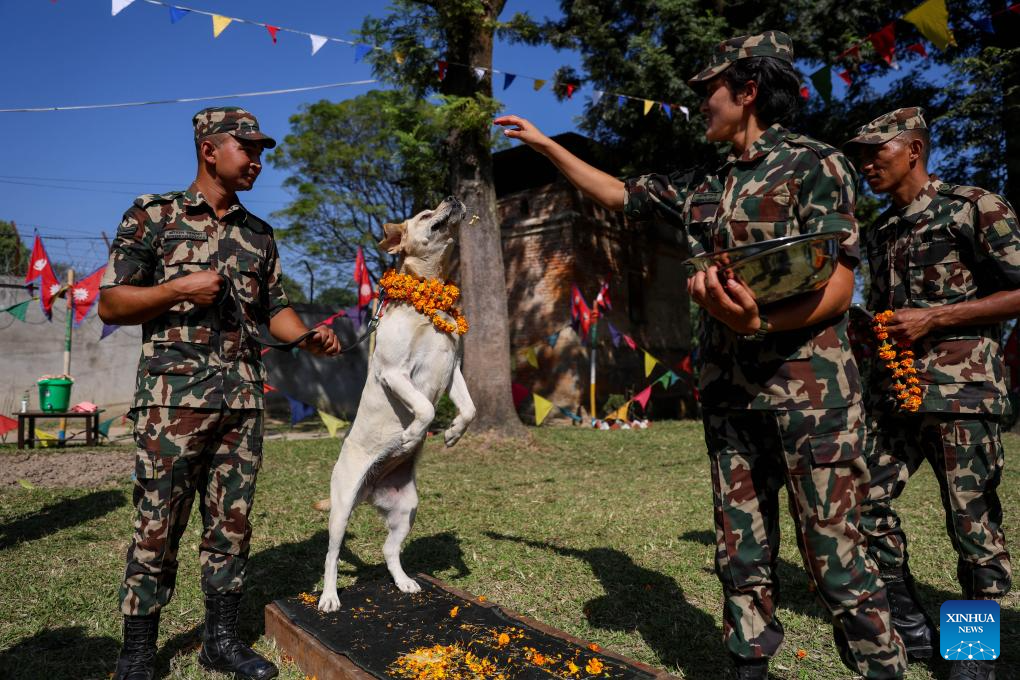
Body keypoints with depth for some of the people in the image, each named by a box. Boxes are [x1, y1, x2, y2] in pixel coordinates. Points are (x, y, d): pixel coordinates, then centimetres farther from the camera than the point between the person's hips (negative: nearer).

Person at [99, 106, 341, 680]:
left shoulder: (260, 234, 16)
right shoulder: (153, 214, 3)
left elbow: (276, 309, 17)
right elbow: (110, 304, 2)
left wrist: (311, 338, -2)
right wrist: (179, 290, -13)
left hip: (244, 398, 4)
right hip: (174, 393, -4)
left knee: (233, 522, 8)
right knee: (158, 524, 0)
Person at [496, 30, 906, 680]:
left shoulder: (815, 164, -4)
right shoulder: (702, 187, 15)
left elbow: (839, 284, -12)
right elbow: (617, 192, 26)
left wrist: (760, 321, -30)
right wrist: (544, 142, 28)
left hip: (811, 393, -6)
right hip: (730, 397, 6)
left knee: (838, 560, -2)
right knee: (742, 557, 11)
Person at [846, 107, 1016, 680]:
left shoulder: (974, 207, -3)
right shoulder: (880, 232, 18)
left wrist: (932, 319, -15)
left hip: (961, 387, -7)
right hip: (893, 390, 7)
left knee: (973, 521, 1)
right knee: (868, 501, 4)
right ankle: (913, 628, 20)